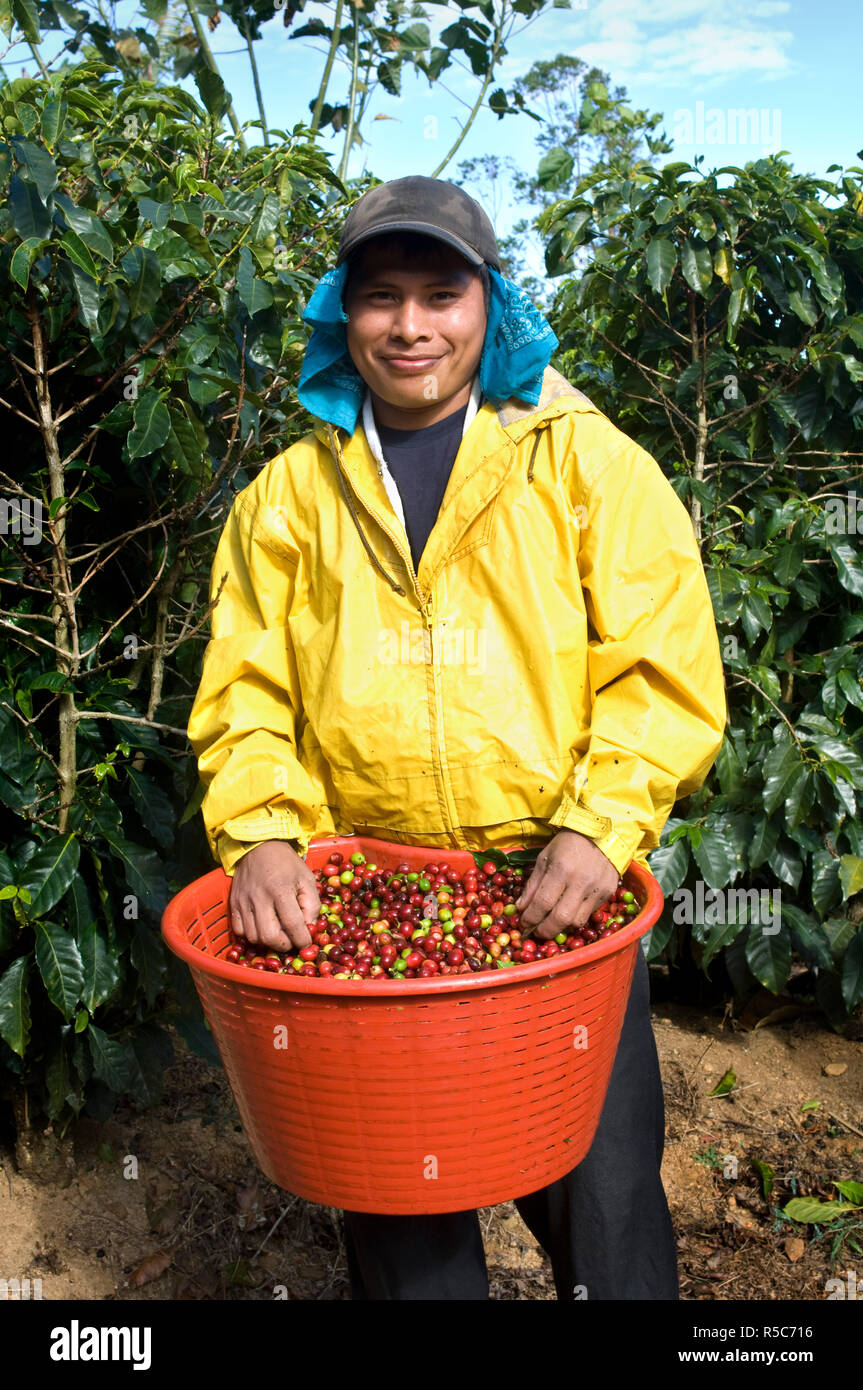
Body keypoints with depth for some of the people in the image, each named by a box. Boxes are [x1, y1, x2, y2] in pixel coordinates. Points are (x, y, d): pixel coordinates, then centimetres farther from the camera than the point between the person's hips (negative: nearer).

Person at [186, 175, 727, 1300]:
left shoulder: (589, 464, 2)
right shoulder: (289, 497, 9)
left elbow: (665, 669, -4)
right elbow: (245, 690, 7)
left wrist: (599, 826, -18)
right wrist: (263, 835, -10)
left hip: (560, 896, -1)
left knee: (598, 1193, 9)